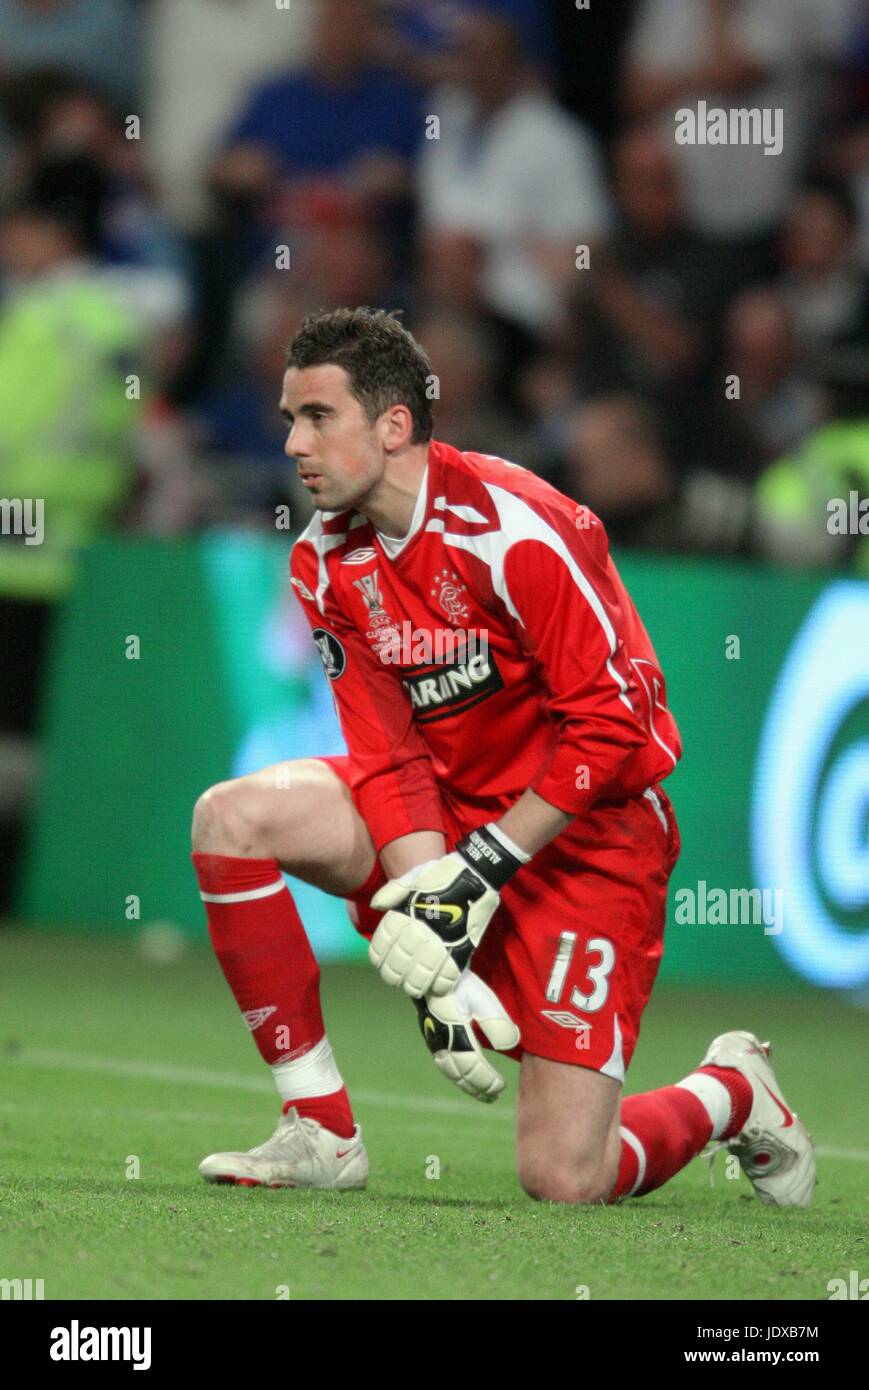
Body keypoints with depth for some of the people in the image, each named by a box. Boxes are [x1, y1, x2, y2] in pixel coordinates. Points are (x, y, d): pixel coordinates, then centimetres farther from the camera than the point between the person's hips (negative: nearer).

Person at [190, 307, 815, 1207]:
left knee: (566, 1180, -14)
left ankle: (732, 1094, 21)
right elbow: (389, 753, -6)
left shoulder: (513, 527, -22)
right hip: (448, 810, 7)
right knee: (233, 816, -17)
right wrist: (438, 967, -19)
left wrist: (477, 870, -23)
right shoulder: (324, 562, -1)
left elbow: (614, 723, -22)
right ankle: (320, 1132, -8)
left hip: (583, 831, -6)